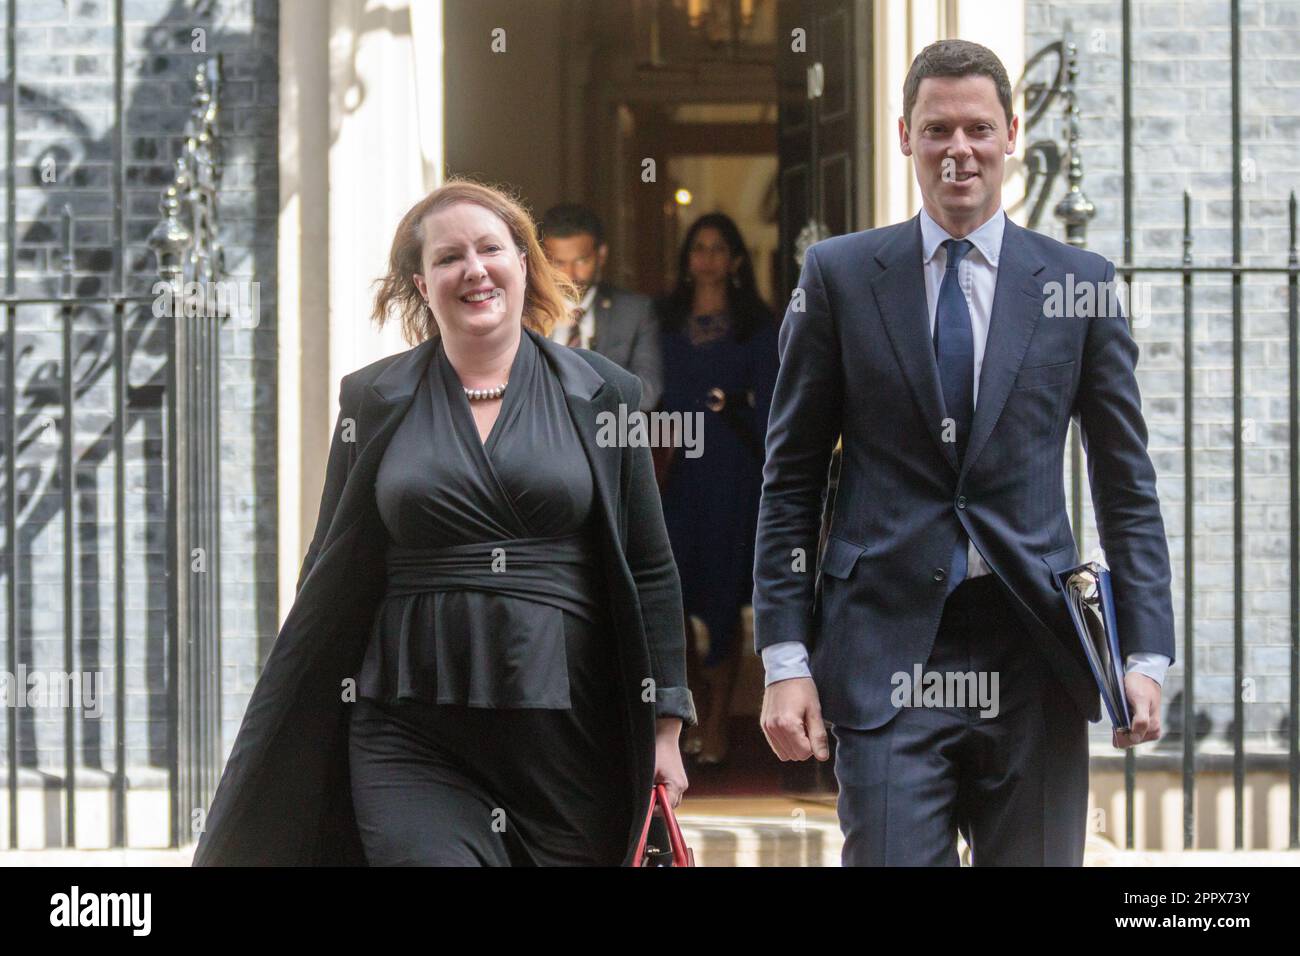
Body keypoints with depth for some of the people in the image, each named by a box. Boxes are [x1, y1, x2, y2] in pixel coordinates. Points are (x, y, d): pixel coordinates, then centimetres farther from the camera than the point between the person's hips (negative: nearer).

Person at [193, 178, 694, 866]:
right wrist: (281, 741, 11)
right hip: (410, 733, 0)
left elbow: (650, 571, 8)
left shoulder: (601, 395, 7)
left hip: (569, 728, 1)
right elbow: (331, 577, 12)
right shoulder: (375, 401, 8)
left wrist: (664, 726, 4)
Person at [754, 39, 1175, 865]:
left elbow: (1128, 486, 10)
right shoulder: (838, 275, 5)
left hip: (1034, 651, 1)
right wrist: (785, 659, -1)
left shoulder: (1080, 282, 7)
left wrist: (1147, 653, 1)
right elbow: (790, 481, 6)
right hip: (886, 655, -1)